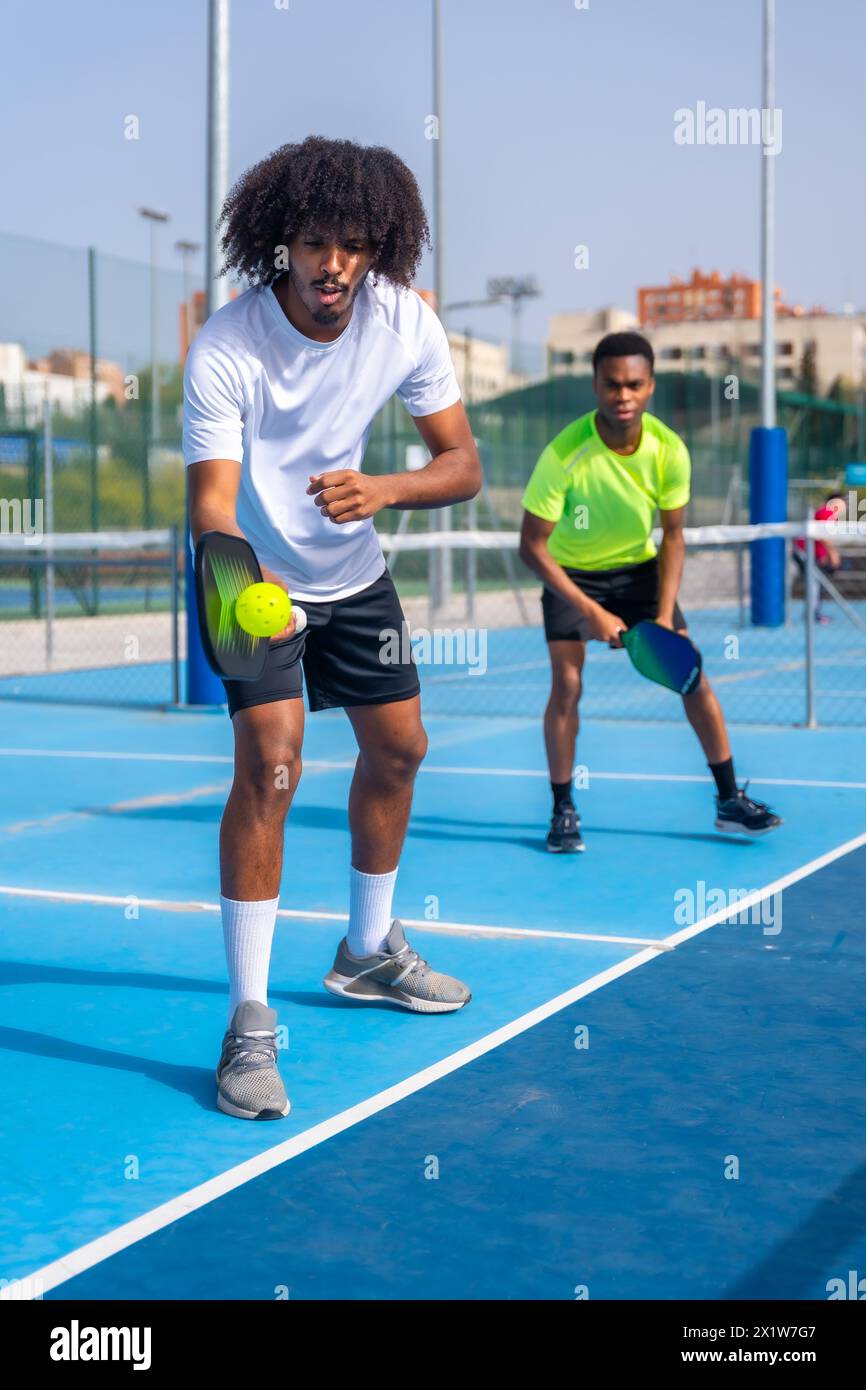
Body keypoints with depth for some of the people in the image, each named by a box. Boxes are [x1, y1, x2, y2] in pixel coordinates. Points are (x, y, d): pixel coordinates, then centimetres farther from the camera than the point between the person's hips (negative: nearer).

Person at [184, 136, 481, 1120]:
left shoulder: (406, 323, -16)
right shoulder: (224, 350, -29)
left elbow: (462, 465, -12)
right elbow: (211, 499, -34)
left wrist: (381, 490, -33)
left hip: (355, 571, 6)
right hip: (257, 577, -5)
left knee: (398, 748, 12)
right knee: (269, 761, -20)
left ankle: (368, 950, 36)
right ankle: (249, 1021, -13)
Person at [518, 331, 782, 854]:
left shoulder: (670, 450, -20)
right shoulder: (564, 455, -30)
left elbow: (673, 537, -9)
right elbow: (532, 545, -23)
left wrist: (664, 616, -18)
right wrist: (590, 612, -27)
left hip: (639, 569, 3)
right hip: (570, 574, -2)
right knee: (567, 683, -16)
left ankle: (730, 800, 7)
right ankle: (563, 811, 0)